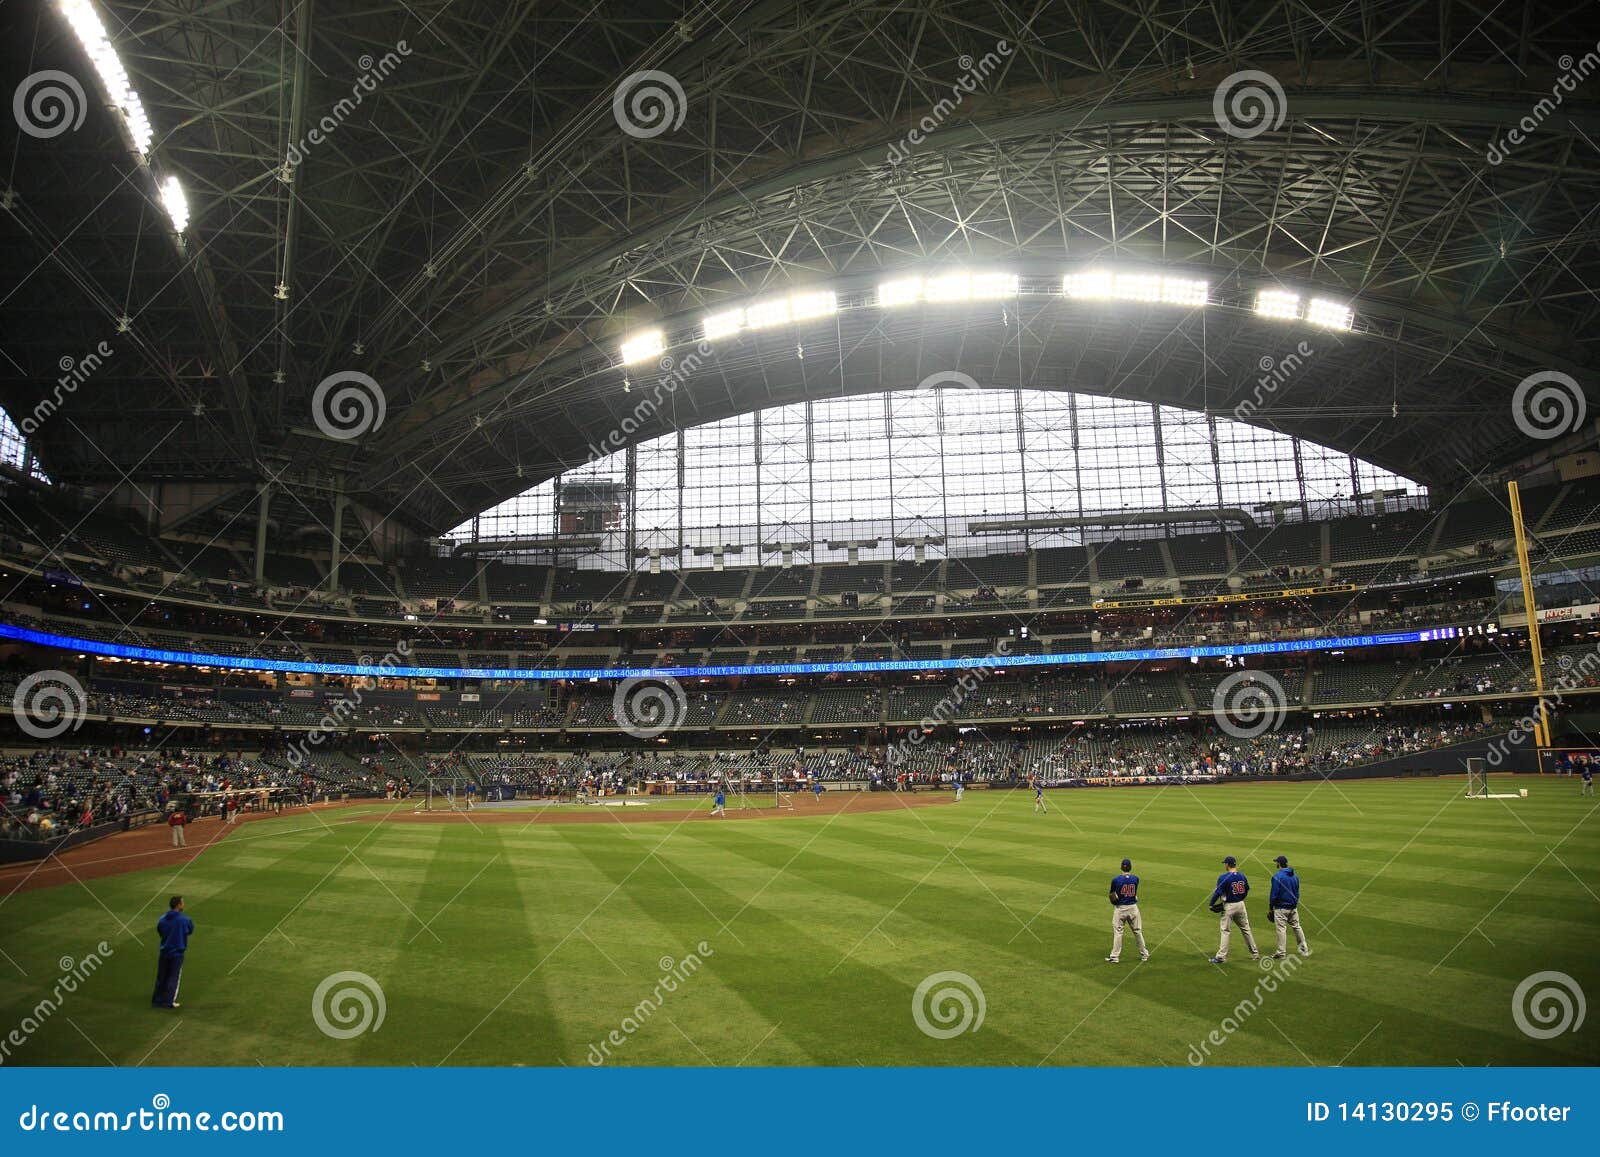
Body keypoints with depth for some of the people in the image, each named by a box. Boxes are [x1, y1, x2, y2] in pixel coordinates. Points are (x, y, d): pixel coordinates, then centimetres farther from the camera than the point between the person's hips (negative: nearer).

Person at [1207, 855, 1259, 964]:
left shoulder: (1224, 877, -17)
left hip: (1229, 906, -5)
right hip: (1241, 905, 5)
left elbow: (1218, 892, -20)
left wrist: (1211, 904, -10)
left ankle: (1221, 956, 0)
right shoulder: (1242, 876, 2)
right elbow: (1247, 890, 15)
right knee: (1246, 929, 17)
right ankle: (1255, 953, 23)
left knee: (1226, 931, 0)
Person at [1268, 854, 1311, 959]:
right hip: (1294, 907, 7)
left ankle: (1281, 953, 0)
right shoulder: (1295, 876, 7)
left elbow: (1274, 894, -16)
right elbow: (1297, 892, 15)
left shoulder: (1277, 876, -15)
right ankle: (1304, 949, 22)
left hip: (1281, 908, -7)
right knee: (1296, 927, 17)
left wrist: (1270, 907, -7)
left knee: (1281, 928, -3)